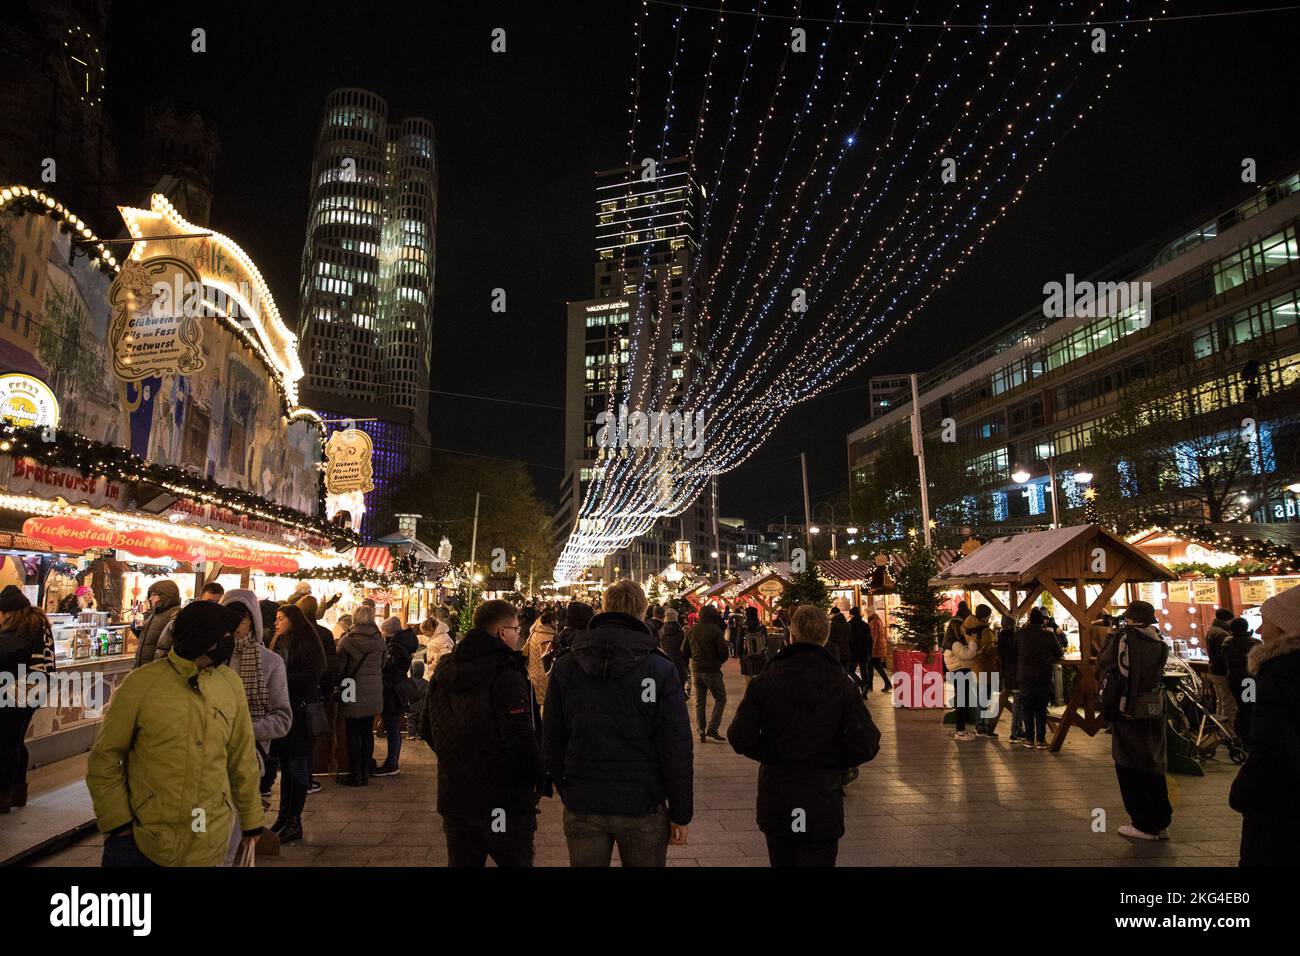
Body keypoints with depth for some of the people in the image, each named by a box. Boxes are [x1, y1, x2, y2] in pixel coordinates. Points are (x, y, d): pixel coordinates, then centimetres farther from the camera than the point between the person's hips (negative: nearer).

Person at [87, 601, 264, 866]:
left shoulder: (231, 683, -1)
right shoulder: (141, 683, -11)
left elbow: (242, 758, 6)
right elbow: (104, 759, -3)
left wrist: (251, 820, 11)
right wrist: (118, 823, -8)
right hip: (140, 842, -3)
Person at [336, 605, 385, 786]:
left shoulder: (347, 640, -11)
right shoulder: (379, 641, 1)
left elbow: (339, 667, -6)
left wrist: (339, 684, 9)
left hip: (353, 695, -4)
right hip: (374, 694, 4)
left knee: (353, 734, 5)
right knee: (367, 732, 12)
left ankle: (355, 775, 9)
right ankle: (365, 773, 17)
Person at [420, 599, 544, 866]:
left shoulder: (443, 672, 5)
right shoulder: (506, 676, -20)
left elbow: (427, 730, 13)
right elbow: (520, 740, -25)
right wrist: (540, 780, -11)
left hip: (454, 796, 7)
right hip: (503, 802, -7)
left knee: (461, 861, 18)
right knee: (515, 861, 10)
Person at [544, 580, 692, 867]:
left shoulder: (565, 668, -2)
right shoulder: (661, 670, -11)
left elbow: (552, 742, 3)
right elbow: (677, 750, -10)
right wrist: (680, 813, -1)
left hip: (581, 806, 2)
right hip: (642, 807, -2)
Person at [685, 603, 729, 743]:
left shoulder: (691, 630, 4)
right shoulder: (715, 630, -13)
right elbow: (724, 652, -12)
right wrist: (718, 661, 8)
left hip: (695, 670, 5)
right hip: (712, 670, -5)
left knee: (699, 702, 13)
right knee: (720, 698, 7)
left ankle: (701, 732, 14)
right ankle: (712, 729, -3)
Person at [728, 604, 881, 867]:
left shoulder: (764, 681, -8)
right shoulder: (843, 684, -9)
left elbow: (739, 738, -12)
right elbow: (866, 744, -14)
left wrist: (770, 755, 6)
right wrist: (835, 762, 4)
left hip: (774, 799, 2)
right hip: (822, 800, -1)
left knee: (781, 861, 19)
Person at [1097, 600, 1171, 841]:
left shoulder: (1124, 637, -13)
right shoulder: (1160, 643, 2)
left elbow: (1102, 664, -3)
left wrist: (1110, 637, 11)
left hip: (1129, 712, -6)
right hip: (1156, 711, 6)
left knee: (1130, 769, 5)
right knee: (1155, 766, 16)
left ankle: (1144, 825, 8)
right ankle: (1161, 823, 23)